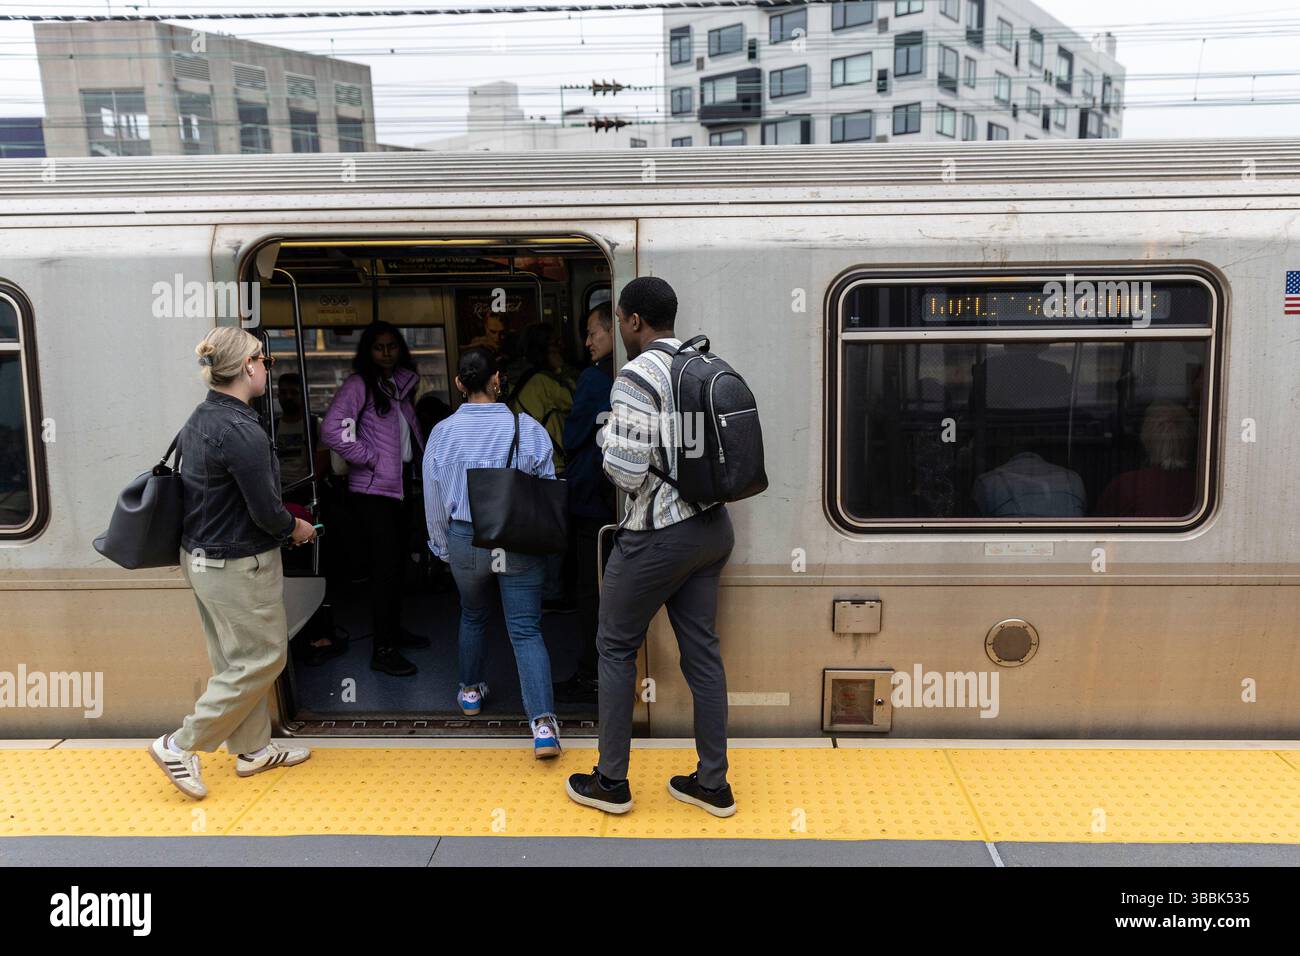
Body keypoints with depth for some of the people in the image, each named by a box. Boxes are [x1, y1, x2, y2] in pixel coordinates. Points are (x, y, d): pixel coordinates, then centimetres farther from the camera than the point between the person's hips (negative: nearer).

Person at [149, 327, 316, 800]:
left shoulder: (199, 420, 5)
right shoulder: (242, 431, -25)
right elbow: (267, 512, -22)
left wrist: (282, 521, 12)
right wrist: (297, 527, -2)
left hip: (201, 556, 10)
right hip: (239, 566, -9)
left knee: (235, 661, 18)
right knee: (262, 659, 5)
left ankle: (253, 749, 30)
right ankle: (181, 745, 10)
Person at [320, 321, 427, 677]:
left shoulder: (401, 384, 13)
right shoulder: (359, 385, -11)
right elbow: (331, 430, -21)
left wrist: (425, 458, 12)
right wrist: (370, 458, -18)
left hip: (398, 485, 8)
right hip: (372, 489, -8)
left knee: (397, 560, 16)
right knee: (385, 565, -8)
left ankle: (394, 629, 31)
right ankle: (382, 650, -3)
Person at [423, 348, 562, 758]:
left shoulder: (442, 433, -6)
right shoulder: (527, 428, -11)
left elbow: (434, 501, 3)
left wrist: (443, 547, 18)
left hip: (466, 540, 2)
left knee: (473, 617, 26)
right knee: (526, 629, 0)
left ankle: (471, 691, 44)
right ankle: (543, 721, -12)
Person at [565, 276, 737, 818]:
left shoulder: (637, 378, -17)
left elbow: (627, 472, -21)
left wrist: (606, 437, -2)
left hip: (657, 534, -7)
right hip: (712, 526, 8)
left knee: (616, 646, 9)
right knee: (701, 648, 13)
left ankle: (611, 783, 19)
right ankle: (712, 784, 21)